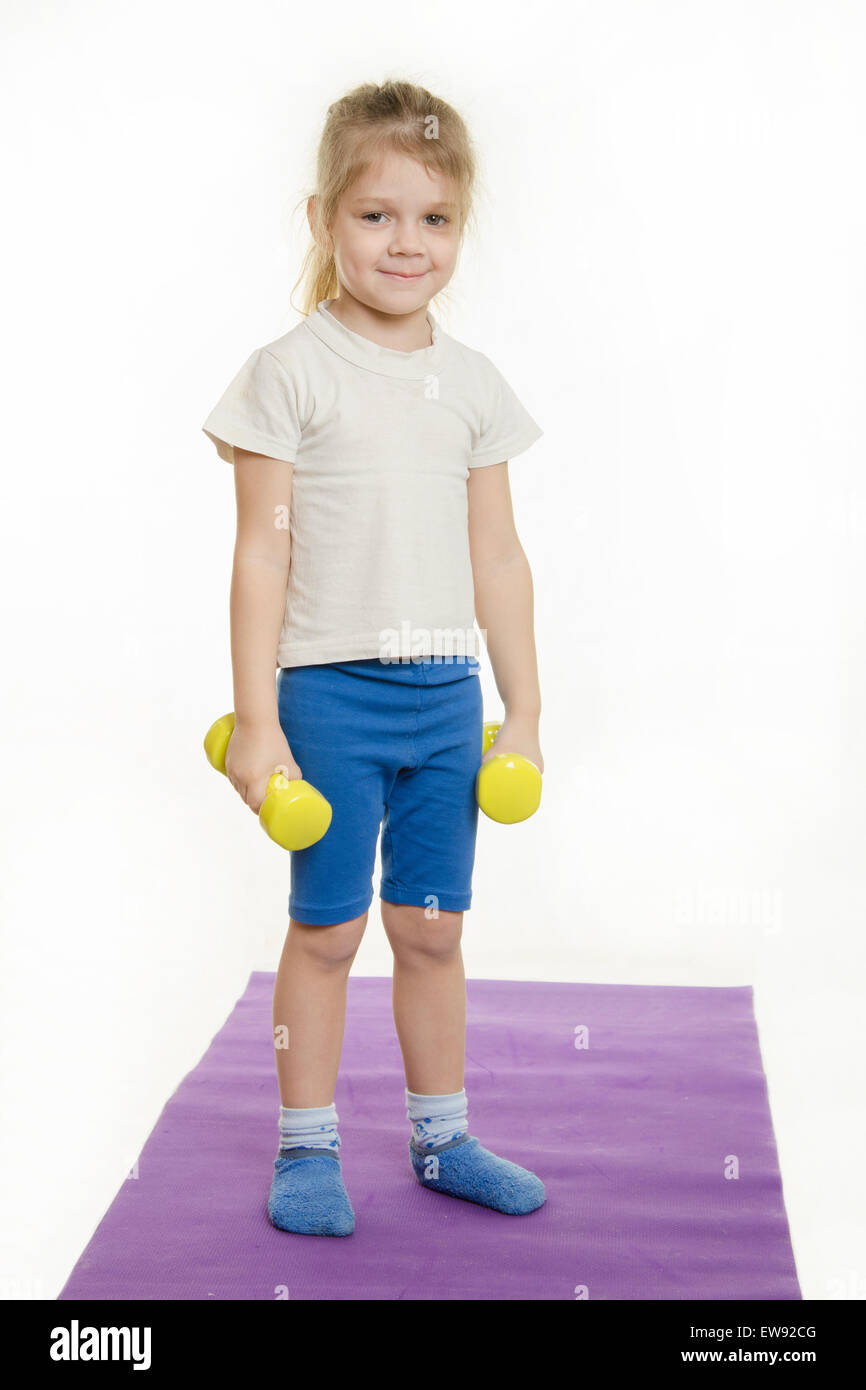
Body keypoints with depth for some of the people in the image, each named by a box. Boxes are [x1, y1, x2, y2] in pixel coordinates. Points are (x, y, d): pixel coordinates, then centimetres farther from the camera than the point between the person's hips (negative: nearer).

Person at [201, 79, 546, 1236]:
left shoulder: (472, 382, 7)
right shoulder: (292, 372, -5)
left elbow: (497, 557, 10)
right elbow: (263, 552, -7)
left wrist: (524, 710, 9)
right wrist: (254, 720, -10)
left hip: (449, 696, 4)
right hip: (332, 688, -4)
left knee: (433, 926, 12)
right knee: (327, 927, 5)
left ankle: (443, 1139, 27)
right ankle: (308, 1148, 20)